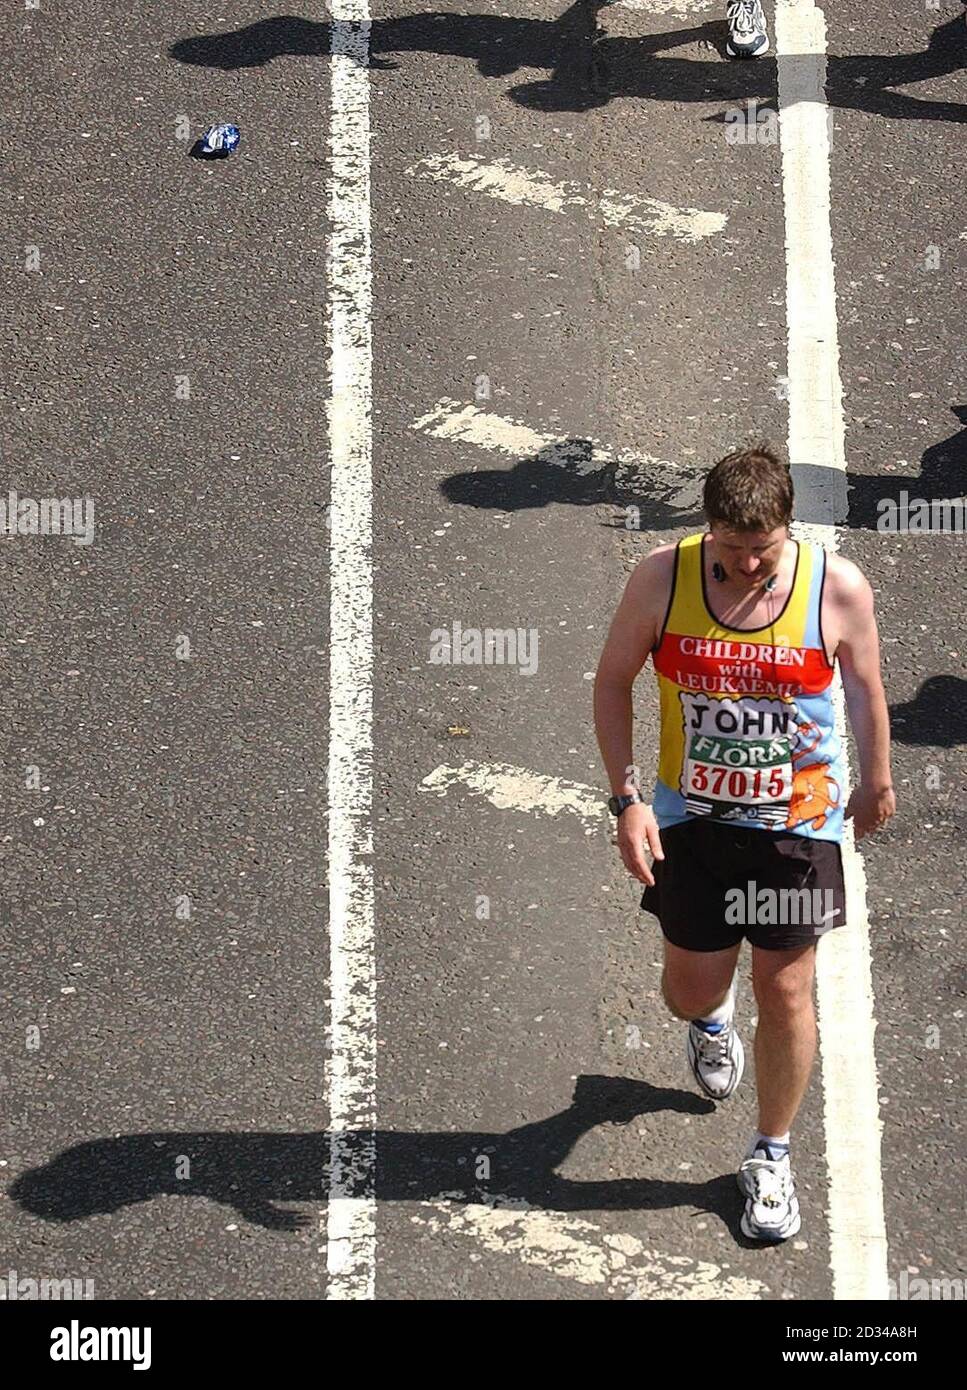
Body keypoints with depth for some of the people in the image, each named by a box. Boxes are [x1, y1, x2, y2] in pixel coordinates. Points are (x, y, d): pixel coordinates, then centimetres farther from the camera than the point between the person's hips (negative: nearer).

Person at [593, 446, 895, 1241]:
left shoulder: (837, 587, -15)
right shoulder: (663, 578, -14)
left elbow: (866, 686, 2)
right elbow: (613, 682, -3)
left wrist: (876, 781, 14)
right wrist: (626, 798, -9)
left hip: (796, 822, -1)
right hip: (691, 818, 1)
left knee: (786, 992, 6)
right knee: (691, 988, 10)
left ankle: (772, 1158, 27)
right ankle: (712, 1021, 51)